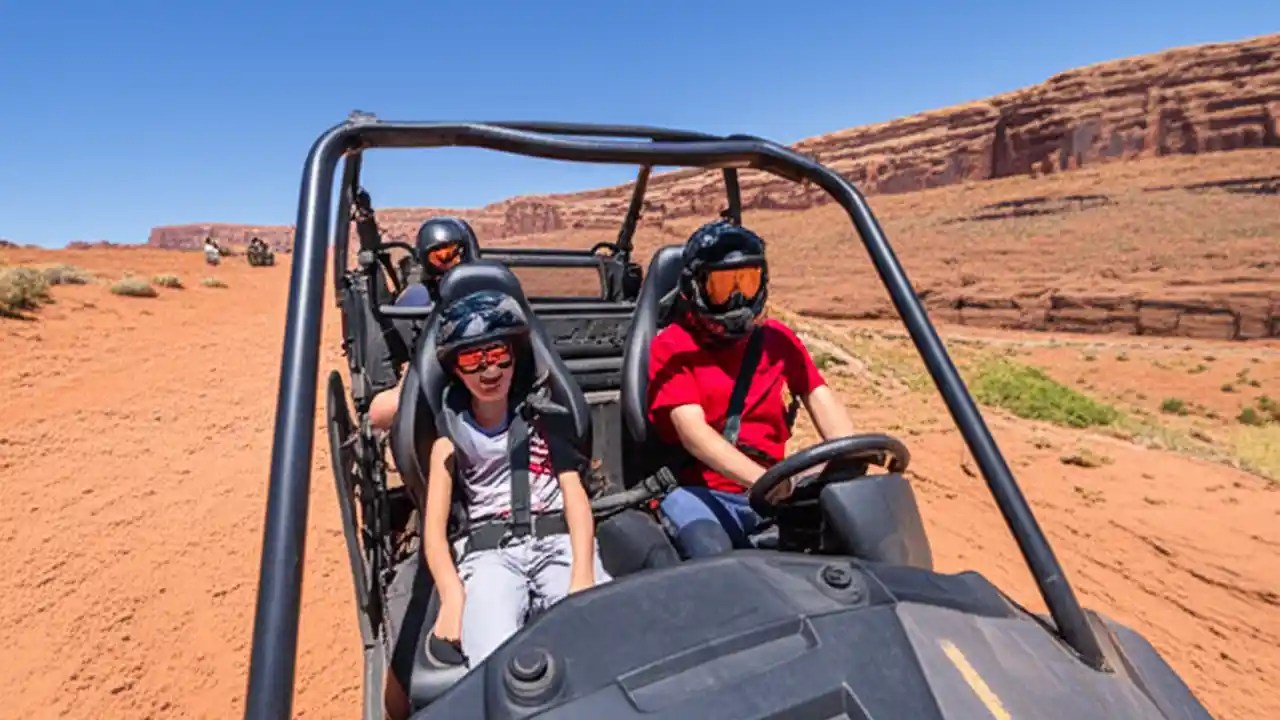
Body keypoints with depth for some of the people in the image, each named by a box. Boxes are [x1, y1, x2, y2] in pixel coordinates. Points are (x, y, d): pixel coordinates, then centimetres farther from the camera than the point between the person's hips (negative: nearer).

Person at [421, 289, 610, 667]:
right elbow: (434, 525, 3)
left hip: (558, 542, 1)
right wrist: (453, 598, -16)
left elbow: (575, 496, 4)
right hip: (488, 552, -1)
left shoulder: (541, 419, 14)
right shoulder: (451, 437, 13)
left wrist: (583, 576, -13)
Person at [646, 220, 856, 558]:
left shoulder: (776, 338, 11)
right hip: (698, 491, -4)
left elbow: (821, 399, 1)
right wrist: (761, 478, -33)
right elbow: (693, 433, -17)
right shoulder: (672, 348, -5)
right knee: (714, 555, -35)